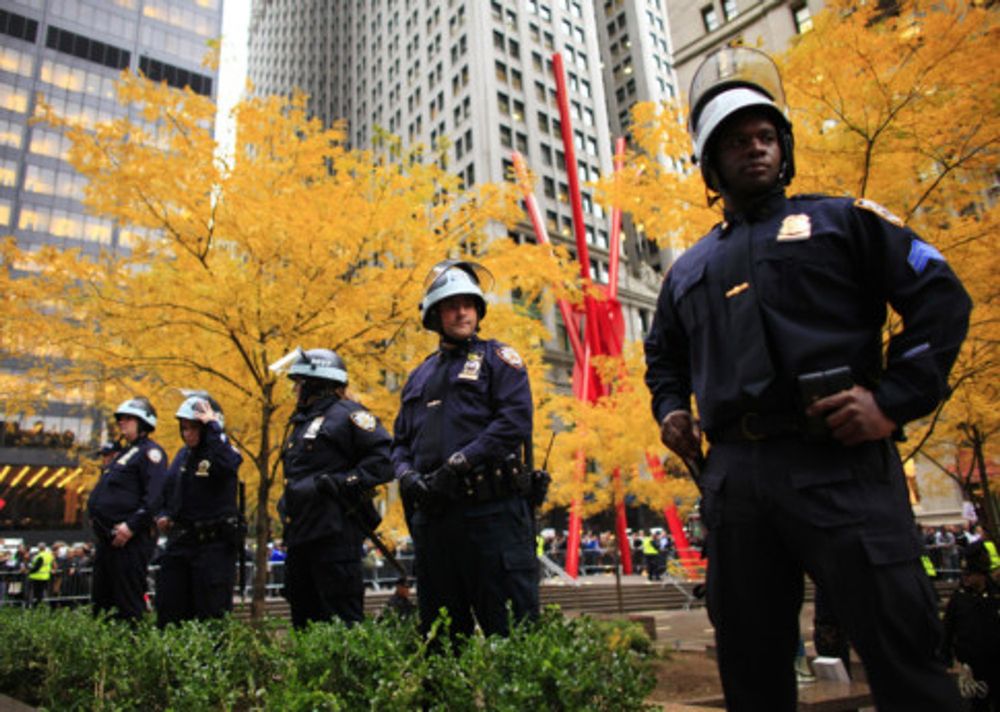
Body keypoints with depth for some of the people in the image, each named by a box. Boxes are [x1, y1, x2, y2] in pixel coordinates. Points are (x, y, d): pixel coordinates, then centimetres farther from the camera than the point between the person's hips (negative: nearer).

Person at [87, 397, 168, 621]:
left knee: (129, 606, -6)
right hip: (108, 539, 10)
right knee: (100, 601, 17)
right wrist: (94, 515, 15)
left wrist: (131, 526, -25)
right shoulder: (124, 453, 22)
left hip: (129, 539, -10)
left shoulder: (150, 452, -9)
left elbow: (155, 495, -21)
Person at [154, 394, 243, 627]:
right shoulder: (183, 455, 13)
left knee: (212, 614, 0)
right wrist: (163, 515, 7)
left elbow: (226, 465, -36)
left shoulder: (225, 450, -9)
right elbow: (167, 492, 26)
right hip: (179, 542, 7)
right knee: (168, 612, 14)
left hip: (214, 544, -7)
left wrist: (213, 426, -27)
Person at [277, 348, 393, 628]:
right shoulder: (302, 423, 22)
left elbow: (386, 457, -17)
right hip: (300, 537, 10)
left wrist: (345, 482, -21)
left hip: (335, 535, -10)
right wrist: (287, 505, 15)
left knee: (343, 618, -6)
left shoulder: (346, 414, -7)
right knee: (304, 620, 17)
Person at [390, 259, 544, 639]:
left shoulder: (497, 358, 5)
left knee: (510, 625, -2)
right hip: (432, 515, 6)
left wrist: (457, 464, -16)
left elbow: (515, 422, -10)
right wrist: (408, 475, -2)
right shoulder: (419, 377, 22)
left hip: (493, 510, -6)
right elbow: (401, 442, 20)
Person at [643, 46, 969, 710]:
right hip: (734, 477, 4)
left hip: (838, 463, -3)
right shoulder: (690, 269, 22)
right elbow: (664, 356, 34)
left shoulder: (843, 221, 11)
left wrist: (895, 400, -8)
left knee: (903, 649, -1)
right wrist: (670, 409, 14)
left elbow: (941, 297, 3)